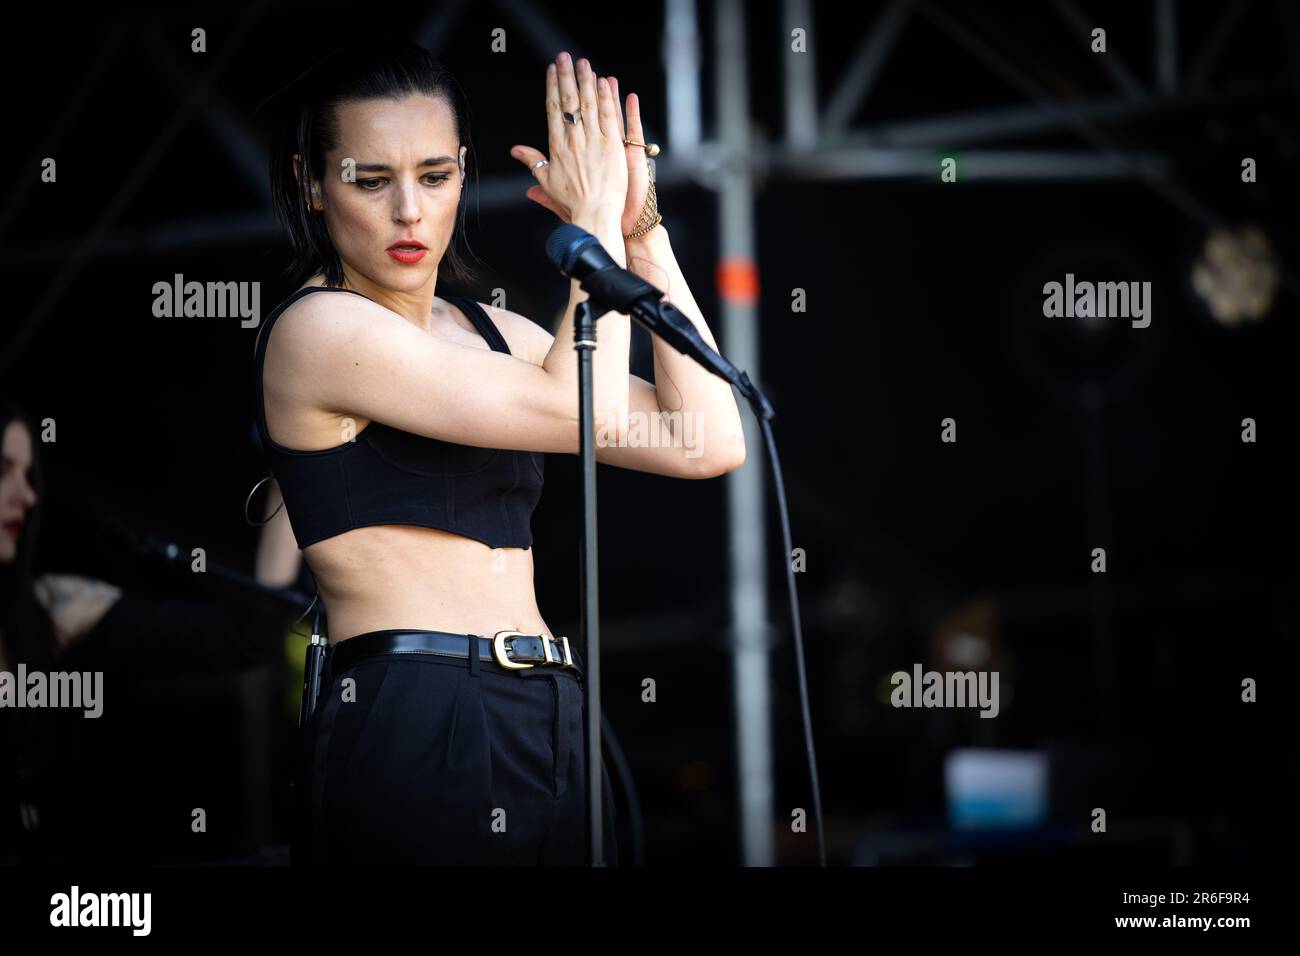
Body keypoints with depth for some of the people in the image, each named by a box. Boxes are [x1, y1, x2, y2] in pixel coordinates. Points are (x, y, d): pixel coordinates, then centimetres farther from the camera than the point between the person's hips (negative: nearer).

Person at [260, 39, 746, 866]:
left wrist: (640, 236, 4)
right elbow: (589, 414, -14)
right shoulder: (317, 329, -7)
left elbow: (710, 442, 5)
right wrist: (594, 219, -2)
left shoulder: (490, 332, 16)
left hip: (553, 727, 7)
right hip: (415, 731, -7)